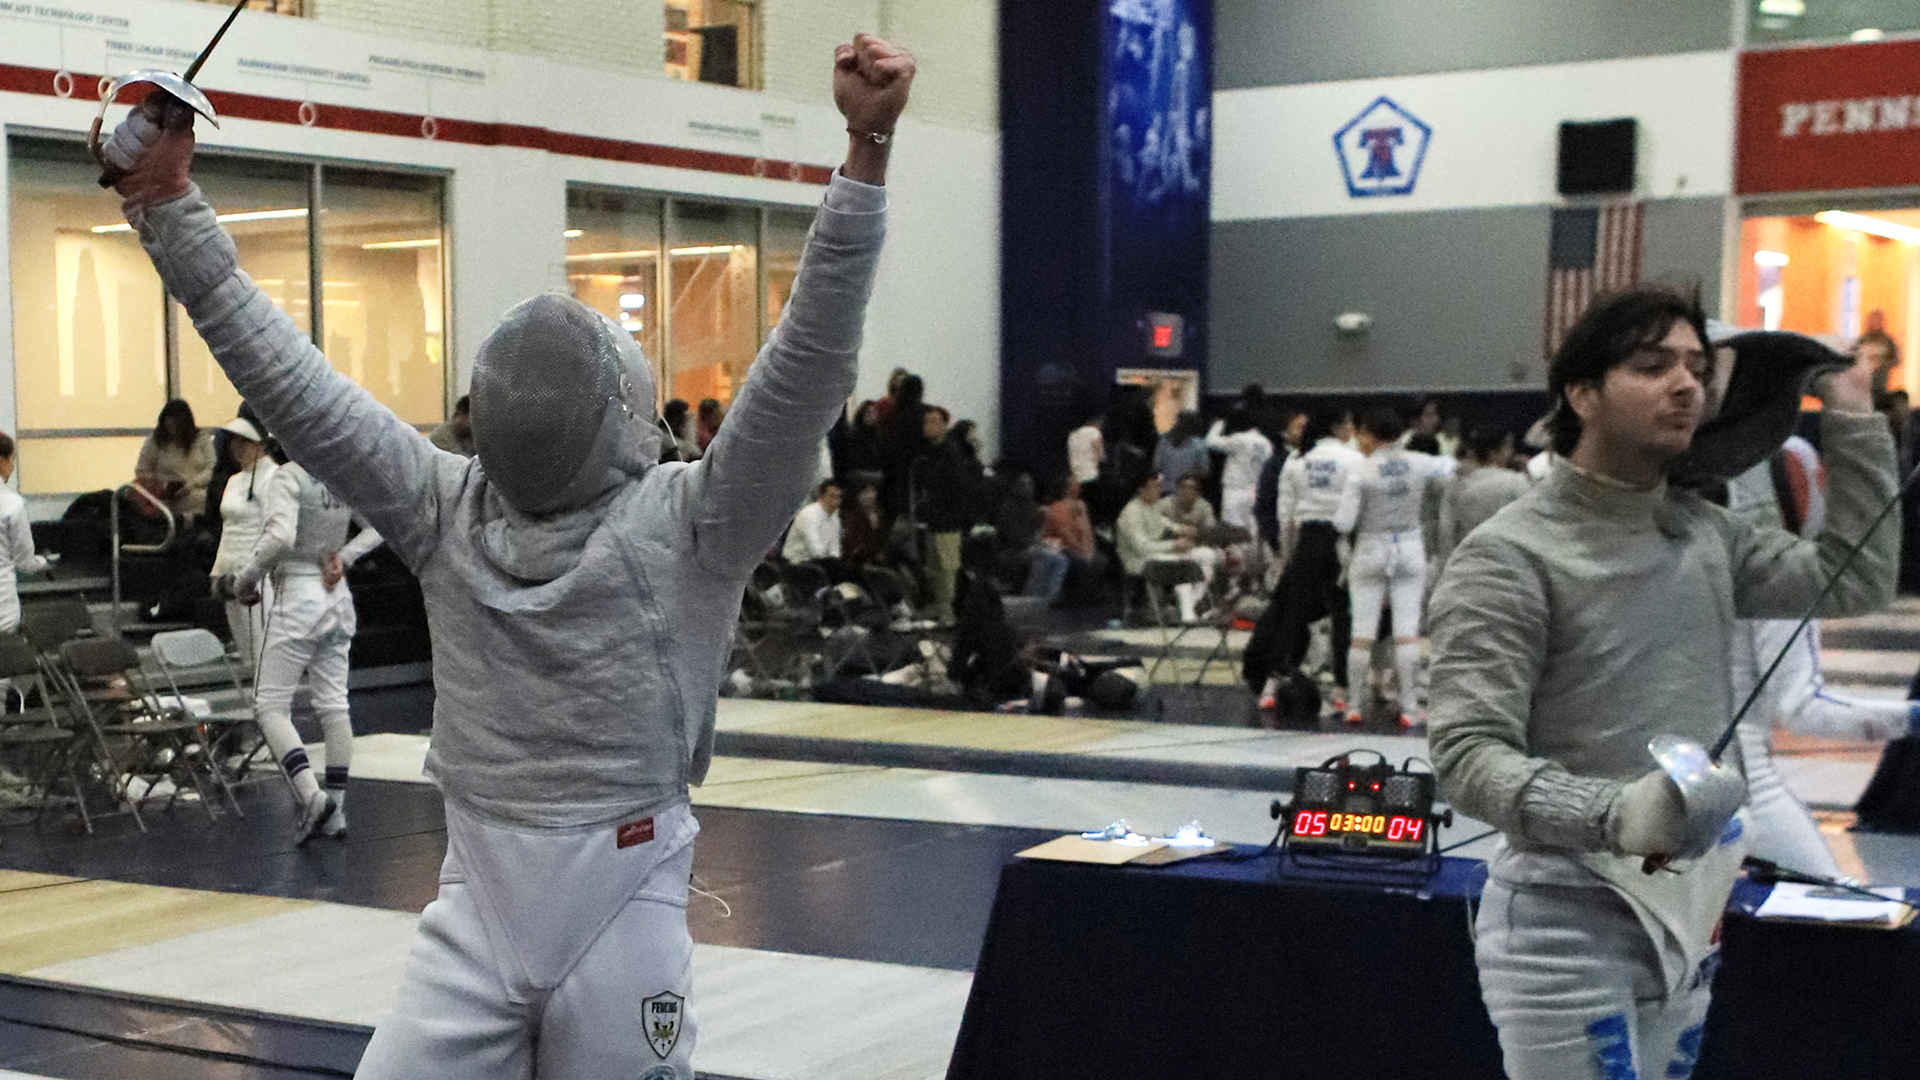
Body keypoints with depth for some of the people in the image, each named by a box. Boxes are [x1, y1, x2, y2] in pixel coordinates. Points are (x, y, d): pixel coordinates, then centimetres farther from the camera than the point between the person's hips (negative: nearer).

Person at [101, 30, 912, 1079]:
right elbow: (286, 376, 2)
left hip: (623, 899, -3)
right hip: (478, 896, 3)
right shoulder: (448, 506, 3)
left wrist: (867, 148, -31)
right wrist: (167, 202, -3)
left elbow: (810, 359, -20)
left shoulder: (687, 518, -8)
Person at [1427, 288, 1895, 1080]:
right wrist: (1613, 814, -37)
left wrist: (1850, 417, 7)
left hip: (1682, 917, 7)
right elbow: (1469, 756, -20)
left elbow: (1855, 580, 10)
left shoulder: (1702, 532, 8)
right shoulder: (1508, 557, -14)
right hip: (1569, 921, -7)